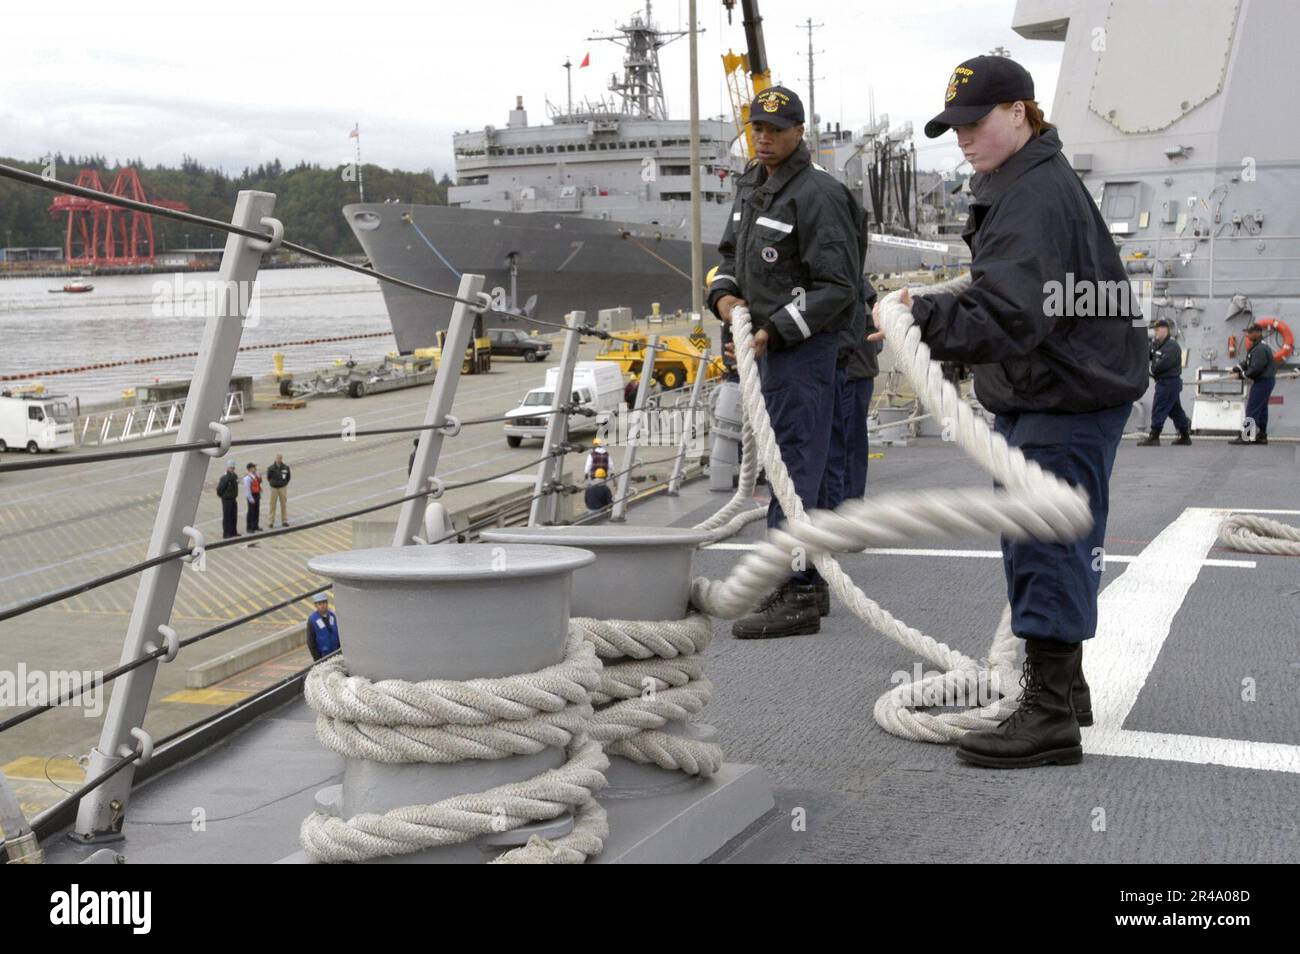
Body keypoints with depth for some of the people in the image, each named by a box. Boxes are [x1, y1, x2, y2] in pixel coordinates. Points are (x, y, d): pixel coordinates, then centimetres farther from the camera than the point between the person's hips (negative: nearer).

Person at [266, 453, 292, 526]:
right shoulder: (271, 468, -7)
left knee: (284, 504, 3)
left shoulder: (286, 467, -4)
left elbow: (289, 476, 11)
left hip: (283, 488, 1)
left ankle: (284, 521, 10)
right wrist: (272, 483, 4)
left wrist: (285, 483, 7)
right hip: (274, 488, -1)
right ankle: (271, 521, 9)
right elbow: (268, 477, 7)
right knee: (272, 505, 3)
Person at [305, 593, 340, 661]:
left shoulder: (332, 616, -1)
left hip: (335, 653, 5)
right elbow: (311, 641, -11)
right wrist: (317, 659, -11)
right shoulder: (312, 620, -14)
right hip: (322, 655, -4)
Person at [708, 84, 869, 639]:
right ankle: (807, 580, 24)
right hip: (765, 345, 10)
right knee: (784, 464, 14)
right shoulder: (751, 186, 15)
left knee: (793, 468, -11)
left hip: (802, 345, -10)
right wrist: (724, 295, 2)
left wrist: (772, 332, -20)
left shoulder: (817, 195, -14)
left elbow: (837, 286, -17)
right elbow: (729, 253, 25)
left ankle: (795, 596, -10)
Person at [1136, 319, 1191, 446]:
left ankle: (1153, 438, -12)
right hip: (1165, 382, 10)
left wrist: (1153, 370, -8)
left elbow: (1164, 363, -23)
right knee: (1175, 410, 13)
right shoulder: (1159, 345, 17)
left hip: (1168, 382, -10)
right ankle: (1185, 436, 19)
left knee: (1158, 409, -11)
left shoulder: (1172, 346, -13)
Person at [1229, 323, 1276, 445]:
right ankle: (1262, 436, 20)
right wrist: (1236, 369, 1)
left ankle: (1245, 436, -10)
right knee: (1262, 409, 14)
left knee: (1252, 410, -10)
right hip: (1264, 381, 11)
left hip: (1263, 382, -11)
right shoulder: (1255, 347, 13)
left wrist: (1241, 375, -13)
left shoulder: (1261, 349, -21)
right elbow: (1247, 361, 15)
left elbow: (1255, 368, -24)